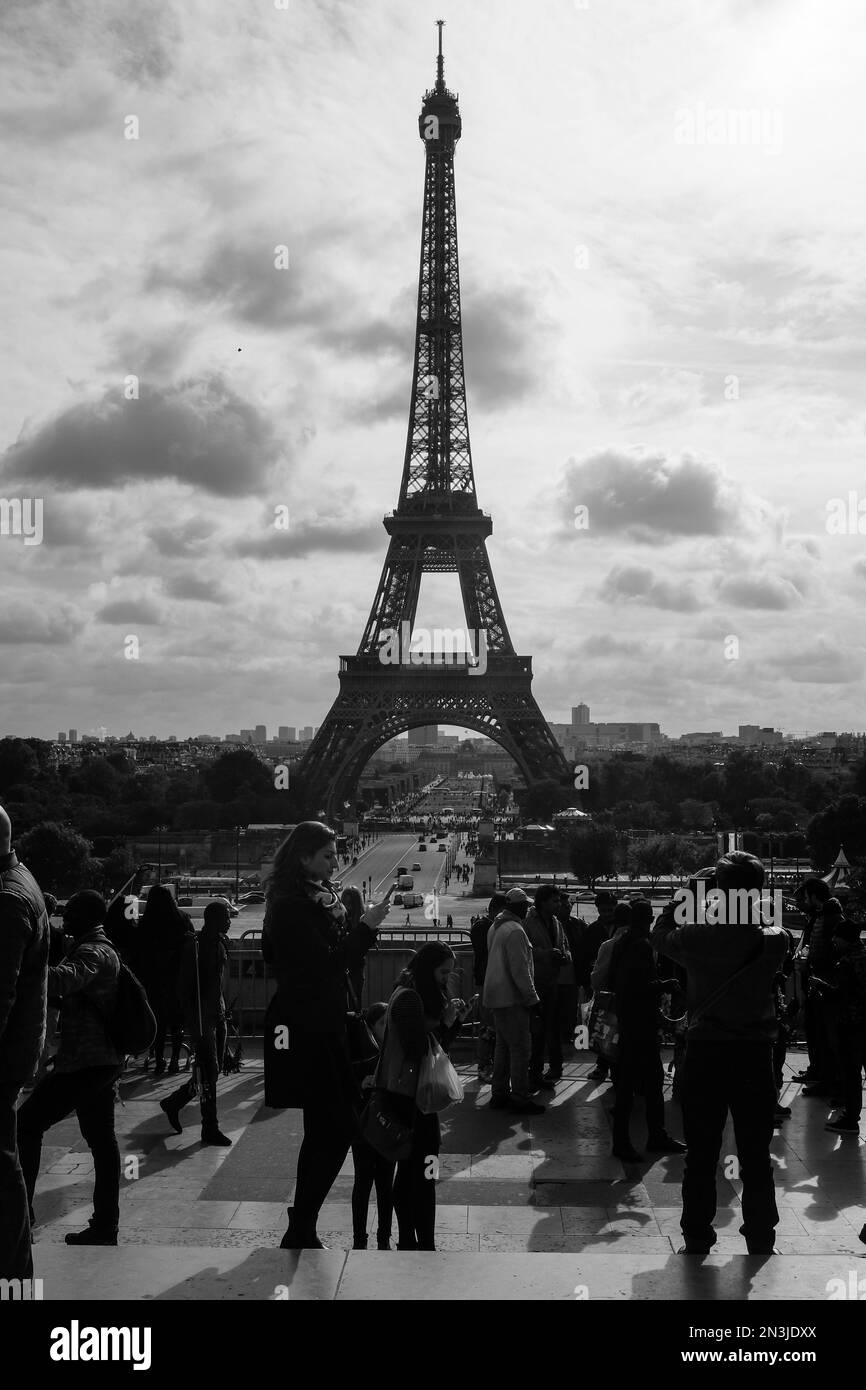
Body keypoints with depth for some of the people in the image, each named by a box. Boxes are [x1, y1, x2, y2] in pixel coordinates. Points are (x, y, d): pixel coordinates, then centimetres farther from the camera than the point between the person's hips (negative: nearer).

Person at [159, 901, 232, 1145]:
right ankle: (210, 1129, 5)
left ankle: (172, 1103, 29)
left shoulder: (219, 943, 10)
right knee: (209, 1072, -5)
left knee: (214, 1070, 12)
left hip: (217, 1013, 9)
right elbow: (186, 987, -16)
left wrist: (223, 1011, 18)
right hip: (201, 1015, -9)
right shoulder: (195, 945, -15)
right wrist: (192, 1021, -19)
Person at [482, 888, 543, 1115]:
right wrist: (532, 998, -15)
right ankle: (520, 1099, 1)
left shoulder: (495, 927, 12)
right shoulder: (515, 931, -19)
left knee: (503, 1045, 16)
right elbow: (520, 970, -21)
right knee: (520, 1048, -3)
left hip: (497, 995, 10)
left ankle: (499, 1095, 23)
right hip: (511, 998, -10)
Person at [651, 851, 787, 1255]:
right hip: (755, 1056, 1)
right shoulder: (773, 940, -10)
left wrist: (678, 902, 15)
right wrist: (749, 907, 10)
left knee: (701, 1156, 11)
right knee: (756, 1158, 13)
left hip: (704, 1055, 0)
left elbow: (659, 935, 9)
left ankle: (697, 1241, 19)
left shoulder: (694, 937, -11)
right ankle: (760, 1242, 22)